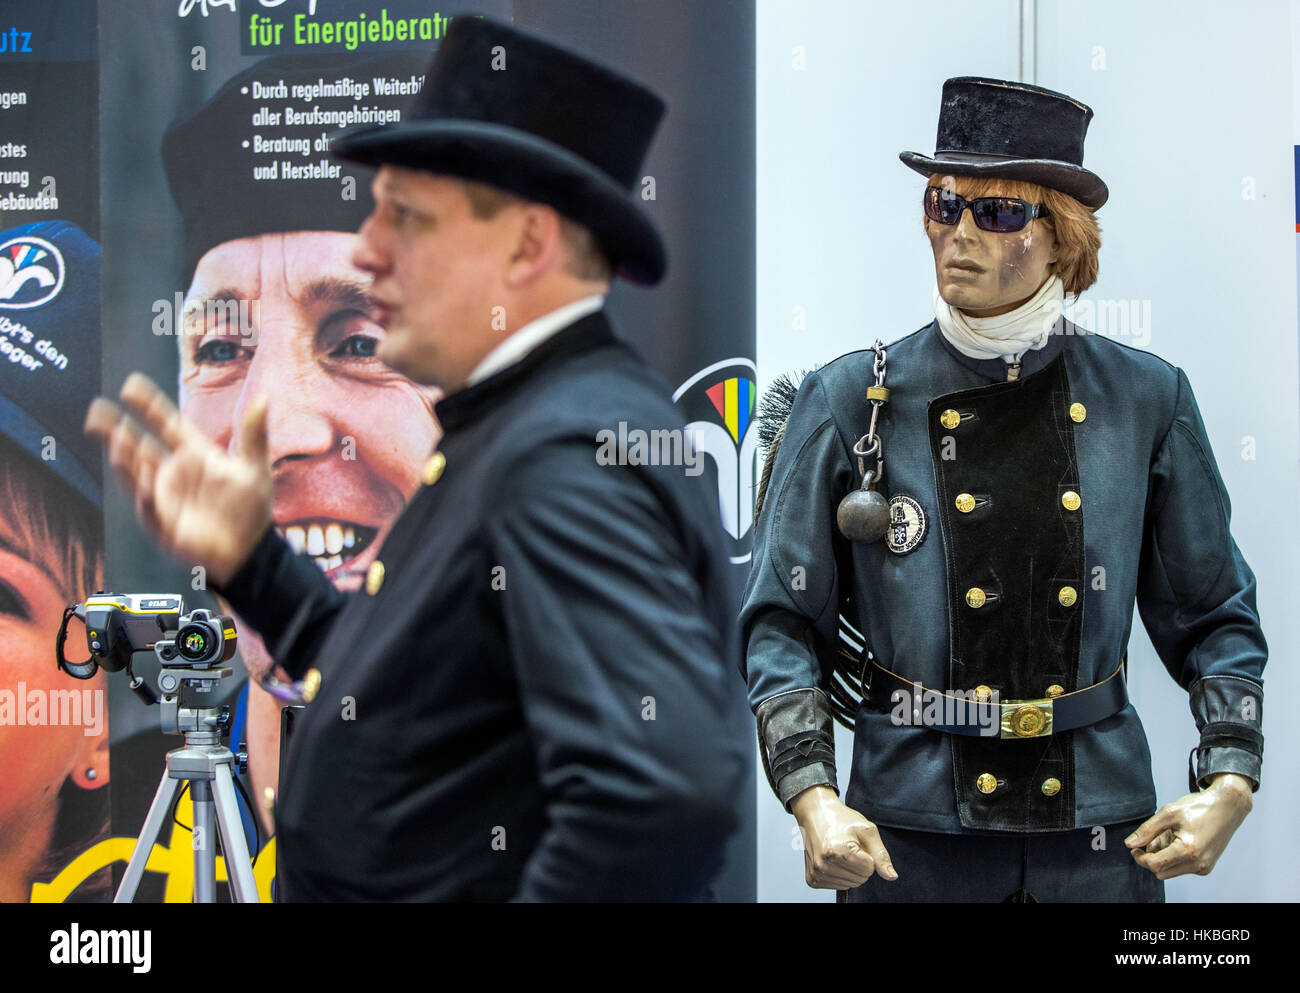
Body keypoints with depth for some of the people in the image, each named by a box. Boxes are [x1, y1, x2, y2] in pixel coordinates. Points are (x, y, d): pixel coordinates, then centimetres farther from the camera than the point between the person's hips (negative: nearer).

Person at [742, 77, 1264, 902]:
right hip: (911, 837, -1)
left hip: (1102, 832, 1)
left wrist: (1231, 781, -6)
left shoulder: (1147, 401, 3)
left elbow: (1214, 617, 8)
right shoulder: (850, 402, -1)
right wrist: (813, 797, -16)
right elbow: (783, 621, -2)